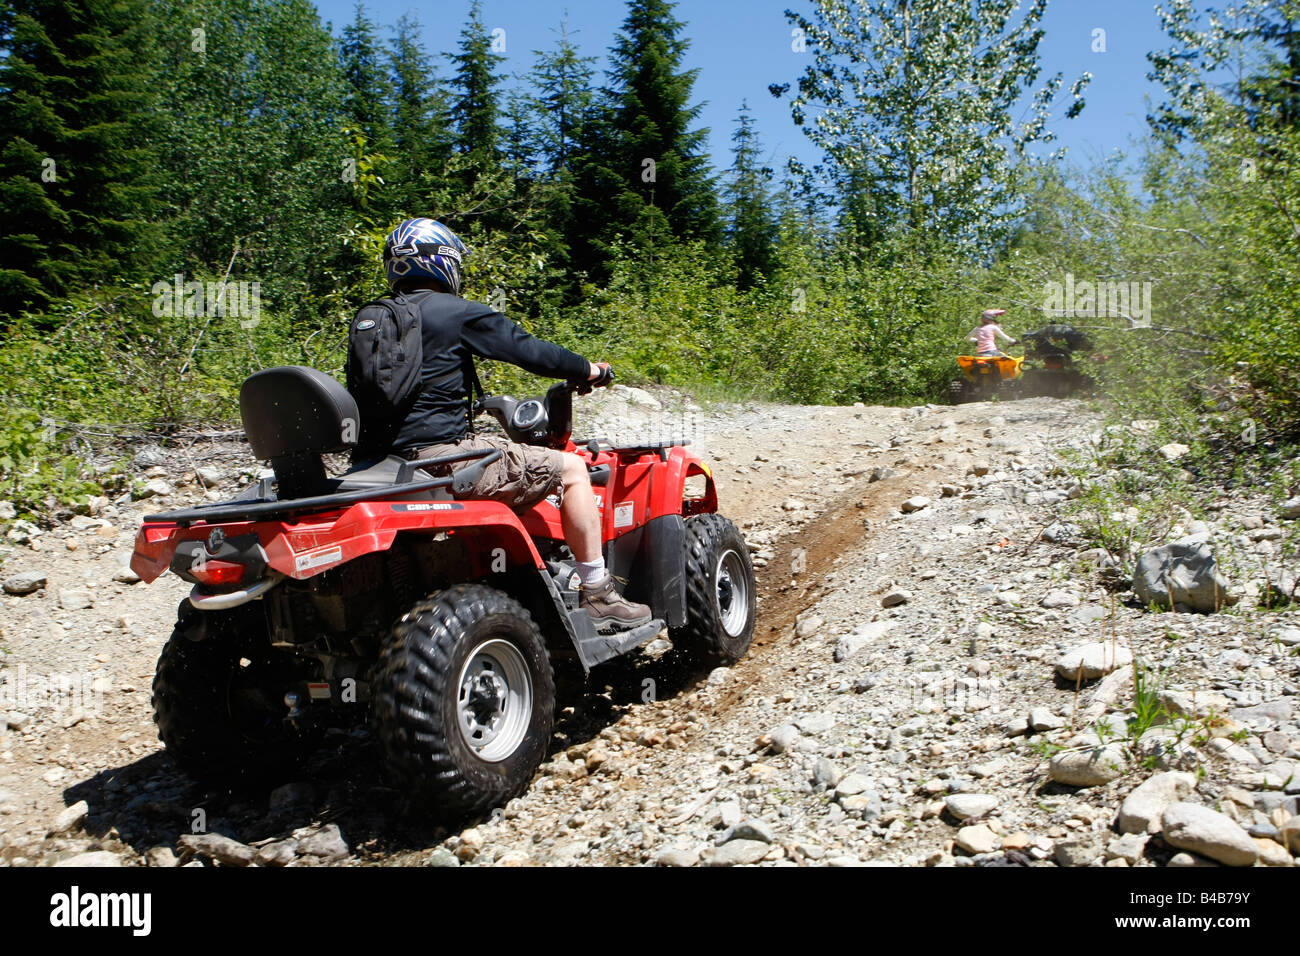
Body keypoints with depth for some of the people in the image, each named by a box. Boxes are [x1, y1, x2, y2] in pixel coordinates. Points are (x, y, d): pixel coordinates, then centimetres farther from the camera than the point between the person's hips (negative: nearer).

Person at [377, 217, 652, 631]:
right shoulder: (458, 313, -9)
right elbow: (531, 351, -5)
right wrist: (589, 370, 11)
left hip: (393, 457, 9)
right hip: (444, 455, -9)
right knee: (571, 468, 0)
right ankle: (597, 596, 4)